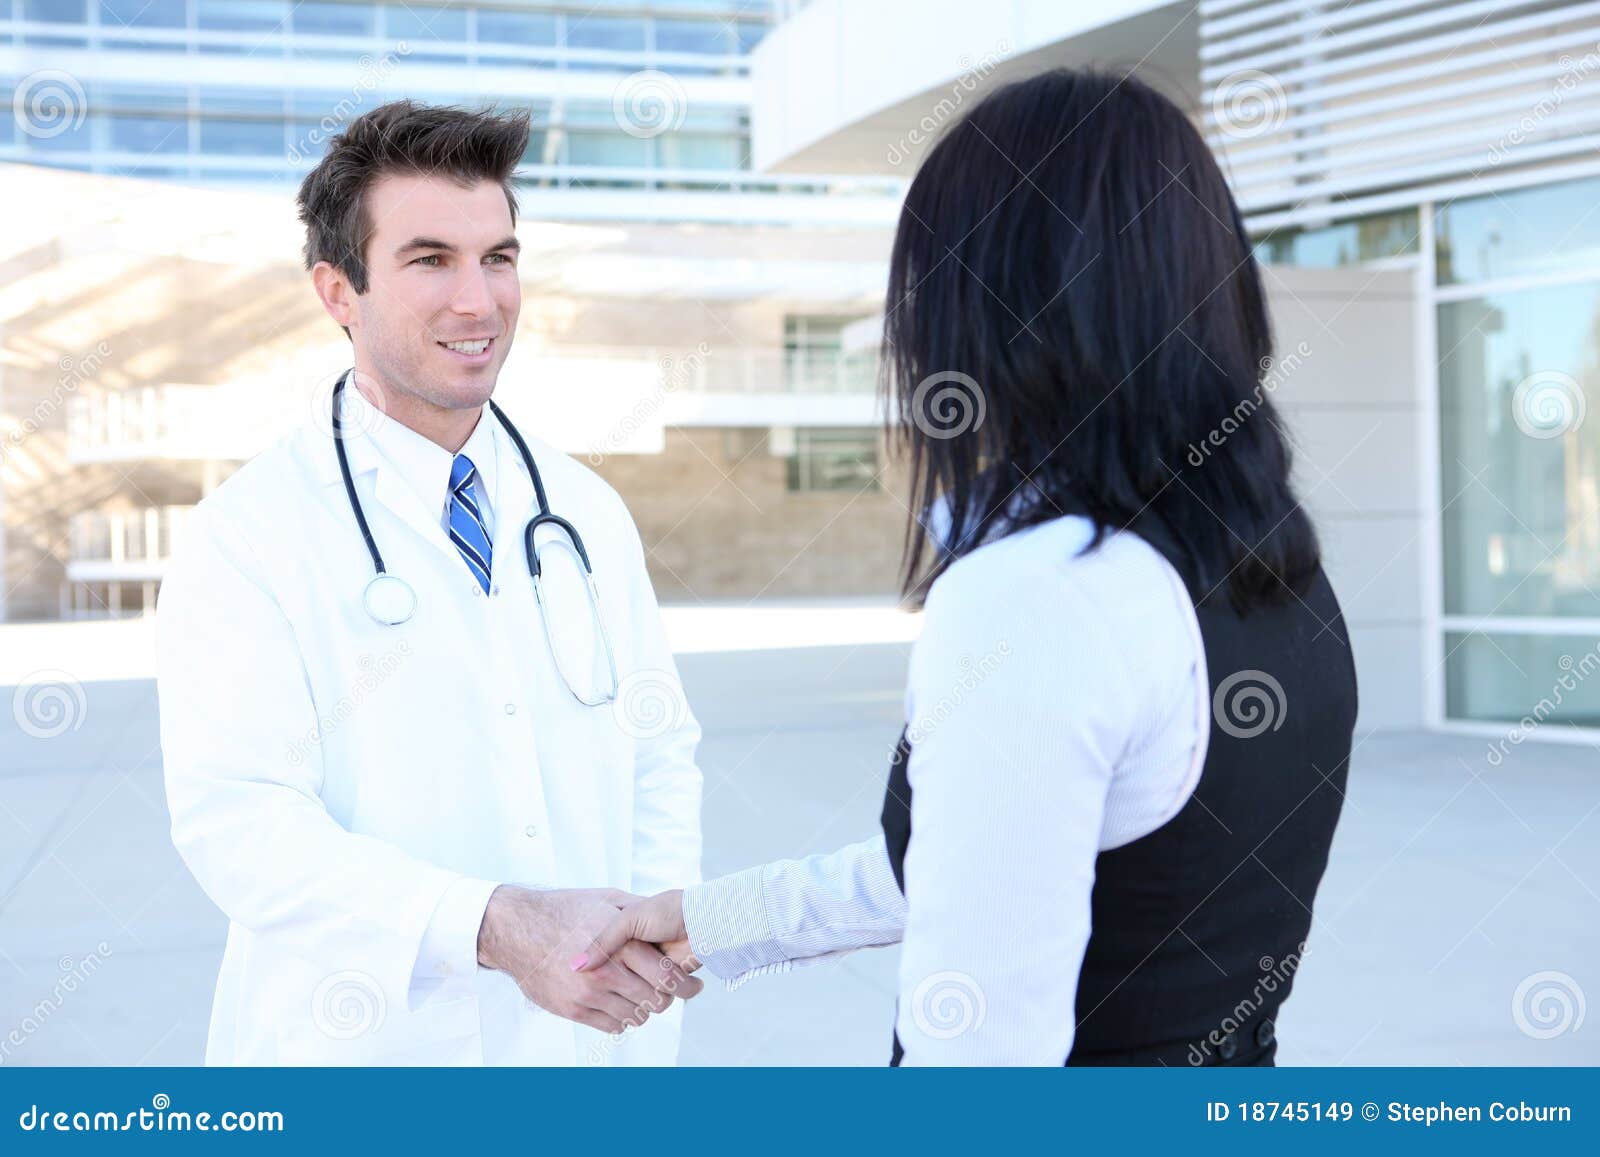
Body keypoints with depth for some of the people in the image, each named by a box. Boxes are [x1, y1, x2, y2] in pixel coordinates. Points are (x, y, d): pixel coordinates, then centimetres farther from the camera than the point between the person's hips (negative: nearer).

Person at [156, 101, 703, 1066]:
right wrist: (496, 927, -29)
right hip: (368, 1042, -4)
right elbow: (237, 822, -19)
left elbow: (662, 753, 7)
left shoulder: (588, 512, 5)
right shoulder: (251, 534, -11)